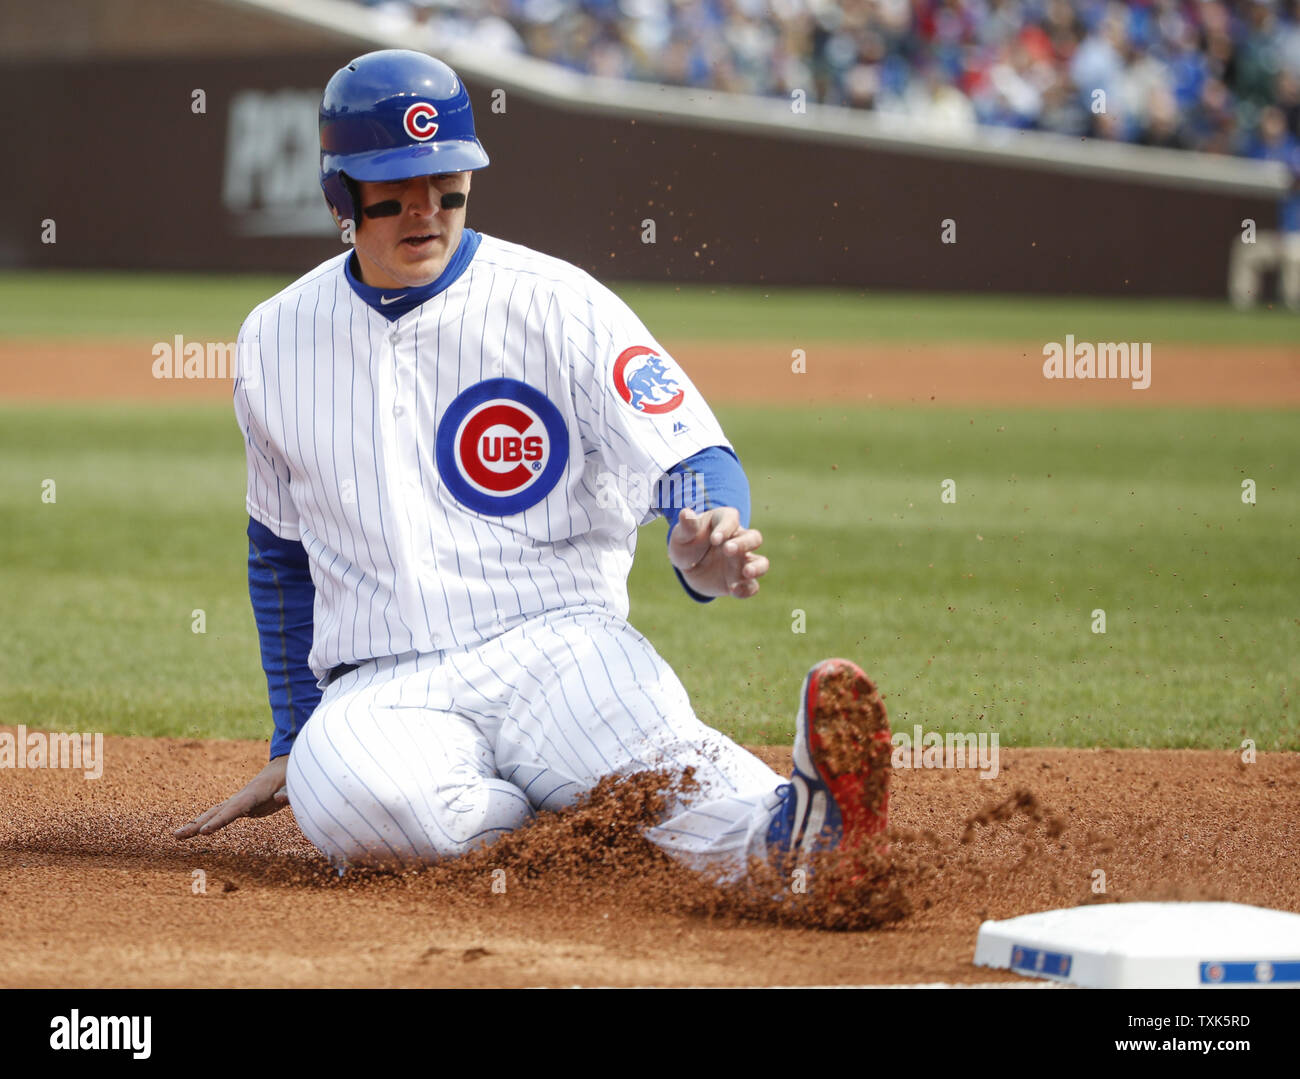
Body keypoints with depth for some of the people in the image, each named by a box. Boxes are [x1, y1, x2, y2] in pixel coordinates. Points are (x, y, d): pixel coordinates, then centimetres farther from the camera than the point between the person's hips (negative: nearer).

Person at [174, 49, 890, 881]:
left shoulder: (559, 304, 1)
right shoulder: (277, 339, 12)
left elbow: (692, 460, -8)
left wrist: (707, 554, -33)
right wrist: (293, 741, 22)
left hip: (558, 648, -3)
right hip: (382, 693, 3)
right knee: (354, 798, -35)